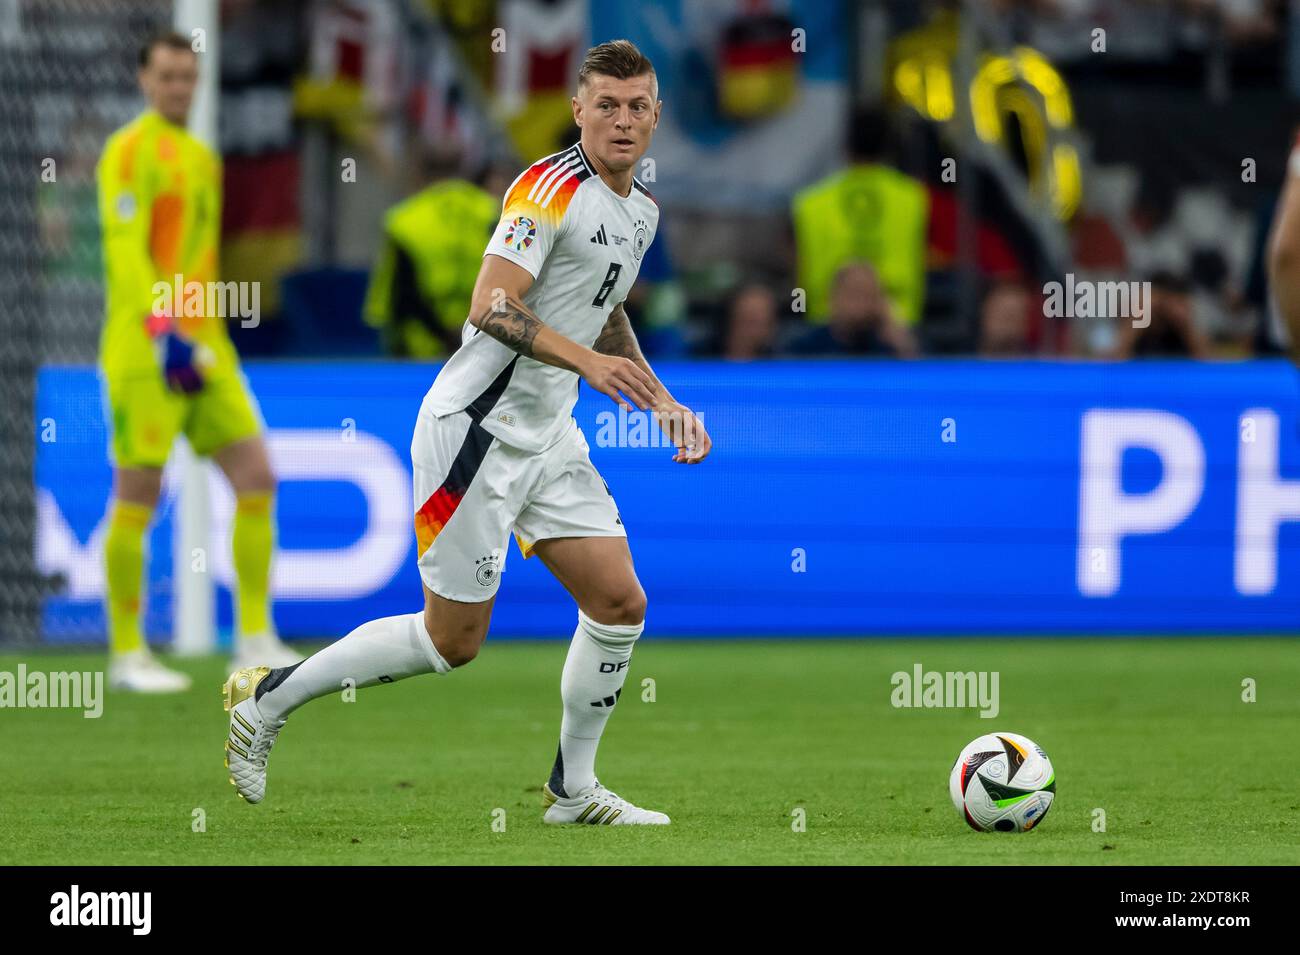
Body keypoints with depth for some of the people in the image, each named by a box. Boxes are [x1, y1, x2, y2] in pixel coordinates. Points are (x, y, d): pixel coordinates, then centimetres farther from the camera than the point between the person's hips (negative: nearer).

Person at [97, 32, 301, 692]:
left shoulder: (202, 157, 18)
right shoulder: (129, 151, -7)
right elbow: (126, 247, -17)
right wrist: (162, 328, -25)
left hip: (204, 347, 8)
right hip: (144, 352, -8)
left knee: (256, 478, 0)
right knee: (137, 499, -4)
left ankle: (254, 640, 4)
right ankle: (126, 655, 4)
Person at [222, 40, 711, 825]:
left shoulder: (640, 209, 12)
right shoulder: (551, 187, -18)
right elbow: (490, 308, -26)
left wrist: (663, 404, 20)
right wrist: (585, 360, -36)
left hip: (549, 435, 9)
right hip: (476, 429, -9)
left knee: (620, 601, 2)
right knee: (454, 640, -4)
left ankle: (574, 789, 16)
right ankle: (268, 699, 10)